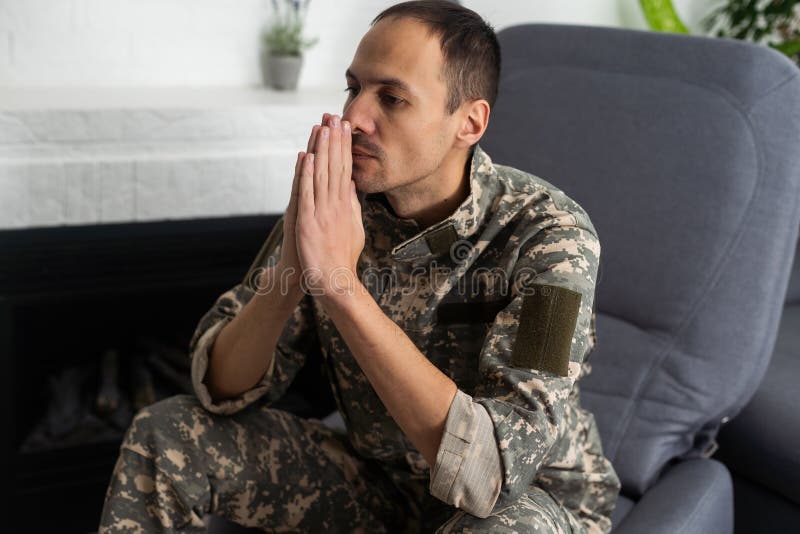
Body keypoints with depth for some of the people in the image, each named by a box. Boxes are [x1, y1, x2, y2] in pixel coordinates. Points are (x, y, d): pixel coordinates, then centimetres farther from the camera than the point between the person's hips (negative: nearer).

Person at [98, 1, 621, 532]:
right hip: (380, 478, 4)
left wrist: (342, 284, -40)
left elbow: (492, 468, -37)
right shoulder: (333, 201, -12)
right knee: (164, 434, -9)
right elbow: (223, 389, -12)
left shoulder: (549, 234, -26)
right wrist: (288, 274, -32)